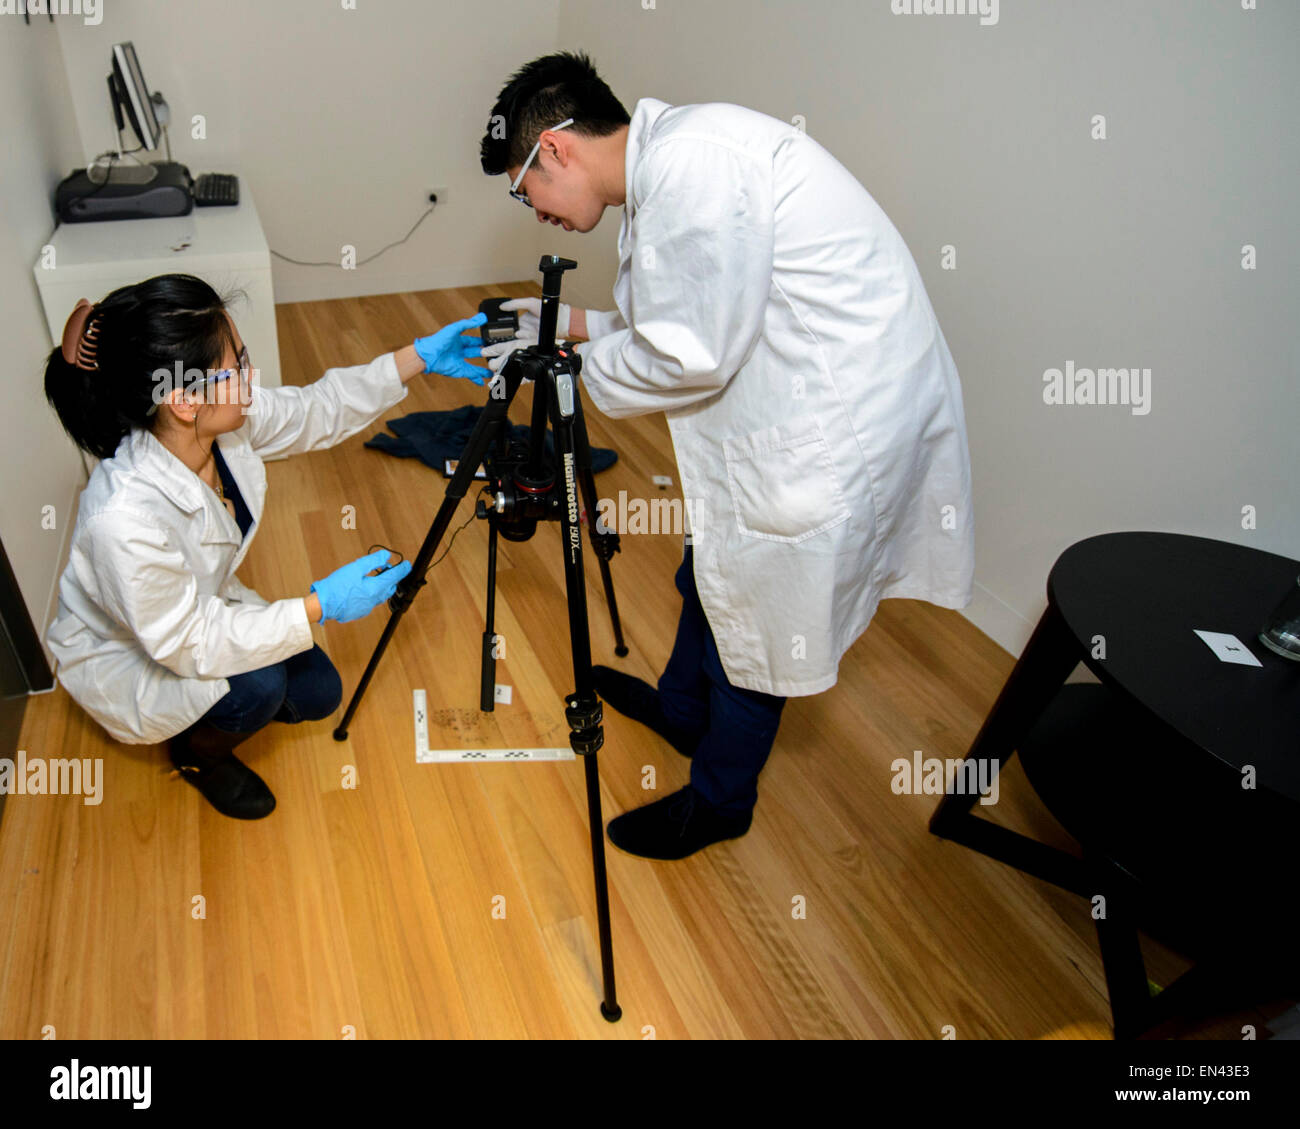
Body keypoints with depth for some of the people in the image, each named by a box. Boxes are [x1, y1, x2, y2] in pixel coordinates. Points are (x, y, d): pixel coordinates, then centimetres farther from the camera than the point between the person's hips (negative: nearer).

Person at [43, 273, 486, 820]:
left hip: (203, 608, 7)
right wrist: (321, 605, -35)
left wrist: (418, 358, -9)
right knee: (256, 685, -28)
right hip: (124, 658, -6)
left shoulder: (228, 420, -23)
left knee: (318, 693, 3)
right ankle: (197, 754, 6)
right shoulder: (126, 519, -43)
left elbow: (319, 410, -4)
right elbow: (190, 647, -32)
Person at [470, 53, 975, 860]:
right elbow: (696, 328, 15)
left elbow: (690, 356, -23)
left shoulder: (690, 162, -22)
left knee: (754, 614, 6)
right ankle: (681, 709, 50)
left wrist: (573, 363, -6)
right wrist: (573, 326, 12)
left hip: (839, 421, -10)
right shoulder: (667, 167, 10)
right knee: (714, 570, 25)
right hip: (808, 401, 10)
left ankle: (719, 803, 30)